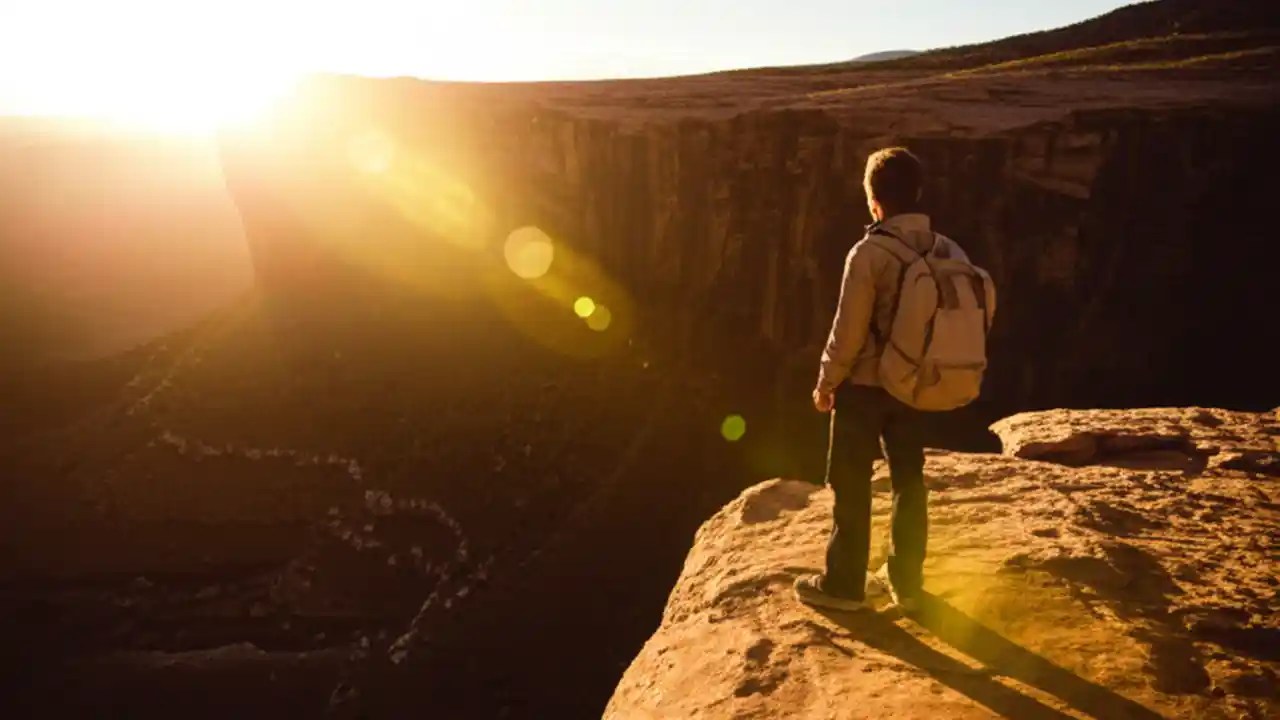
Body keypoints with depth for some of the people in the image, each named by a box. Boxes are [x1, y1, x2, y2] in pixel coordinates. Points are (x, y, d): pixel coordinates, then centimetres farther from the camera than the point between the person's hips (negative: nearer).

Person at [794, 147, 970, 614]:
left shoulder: (870, 253, -19)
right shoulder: (945, 251, -2)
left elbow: (848, 330, -16)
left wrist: (826, 381, -3)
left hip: (864, 385, -5)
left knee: (851, 486, 6)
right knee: (909, 481, 15)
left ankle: (844, 585, 16)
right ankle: (906, 581, 26)